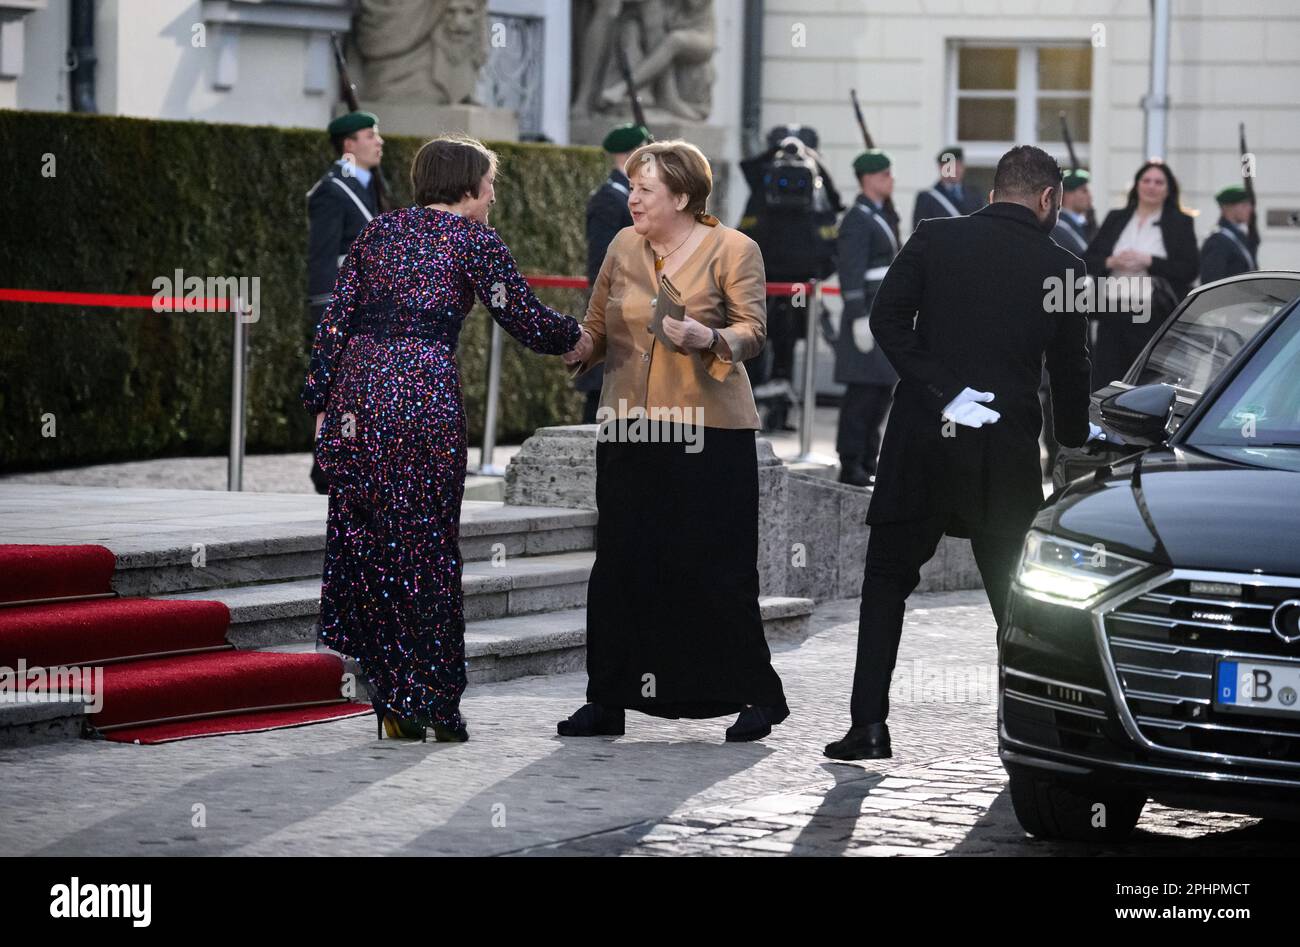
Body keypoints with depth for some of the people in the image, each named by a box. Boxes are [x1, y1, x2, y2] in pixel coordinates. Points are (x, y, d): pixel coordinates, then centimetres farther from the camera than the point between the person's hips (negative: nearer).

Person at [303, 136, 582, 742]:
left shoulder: (379, 231, 16)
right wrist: (576, 334, 20)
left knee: (364, 540, 9)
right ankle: (429, 702, 5)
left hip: (358, 390, 5)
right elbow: (529, 323, 0)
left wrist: (322, 402, 12)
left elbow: (336, 321, 10)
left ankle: (392, 705, 10)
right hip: (426, 391, -5)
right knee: (427, 544, 2)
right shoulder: (473, 240, 2)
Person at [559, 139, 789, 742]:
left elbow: (752, 331, -8)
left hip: (708, 432, -4)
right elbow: (596, 330, 17)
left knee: (716, 567, -4)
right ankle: (608, 699, 9)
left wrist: (707, 339, -27)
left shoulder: (732, 250, -1)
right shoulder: (624, 247, 13)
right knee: (620, 565, 3)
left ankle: (756, 697, 6)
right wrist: (569, 347, -4)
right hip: (629, 429, 5)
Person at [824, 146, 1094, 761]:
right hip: (1007, 454, 0)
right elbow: (1069, 371, 7)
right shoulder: (1060, 268, 1)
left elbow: (886, 317, -9)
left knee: (886, 579, 10)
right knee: (1015, 594, 13)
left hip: (922, 437, 0)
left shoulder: (934, 239, 1)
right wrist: (1075, 442, 22)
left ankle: (869, 724, 1)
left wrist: (943, 393, -10)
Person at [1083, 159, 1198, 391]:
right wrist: (1110, 262, -6)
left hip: (1155, 317, -3)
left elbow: (1190, 270, -3)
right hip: (1112, 316, 3)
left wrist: (1149, 262, -10)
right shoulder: (1116, 219, 17)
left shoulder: (1180, 223, 7)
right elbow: (1088, 261, 14)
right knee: (1103, 380, -3)